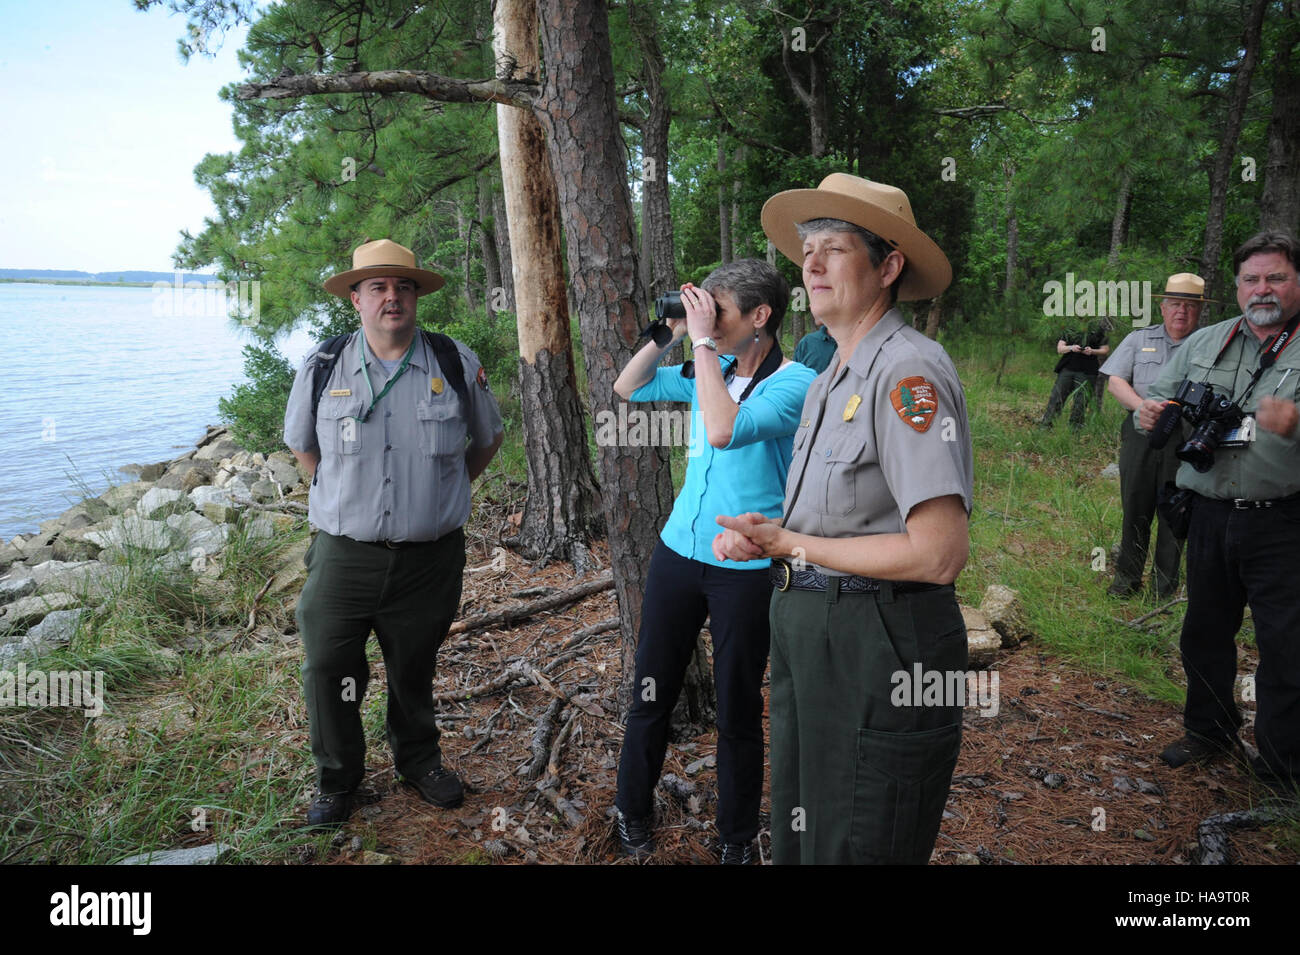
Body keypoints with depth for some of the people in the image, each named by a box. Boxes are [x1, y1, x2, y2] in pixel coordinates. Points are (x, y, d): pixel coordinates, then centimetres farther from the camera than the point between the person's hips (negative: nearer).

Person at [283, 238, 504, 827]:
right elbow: (300, 443, 16)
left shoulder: (457, 364, -2)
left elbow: (487, 439, 13)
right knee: (328, 671, 4)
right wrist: (340, 494, 11)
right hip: (343, 553, 0)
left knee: (414, 670, 16)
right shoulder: (323, 367, -1)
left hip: (430, 557, 0)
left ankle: (418, 761, 40)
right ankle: (337, 779, 28)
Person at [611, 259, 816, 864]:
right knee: (651, 693, 16)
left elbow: (724, 432, -31)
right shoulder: (711, 370, 4)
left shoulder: (795, 384, -14)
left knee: (738, 711, 10)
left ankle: (737, 838, 32)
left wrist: (703, 341, -22)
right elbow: (628, 387, 14)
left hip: (747, 569, -5)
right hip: (678, 550, 6)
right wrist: (669, 334, 0)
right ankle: (632, 812, 37)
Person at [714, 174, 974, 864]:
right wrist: (765, 533, -3)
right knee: (799, 838, 23)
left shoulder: (908, 371, -18)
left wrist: (787, 543, -16)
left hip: (879, 644, -9)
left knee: (856, 845, 7)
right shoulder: (829, 380, 13)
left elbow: (939, 553, -25)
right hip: (806, 628, 10)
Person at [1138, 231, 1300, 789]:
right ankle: (1209, 730, 37)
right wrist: (1149, 413, -6)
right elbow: (1159, 398, 16)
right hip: (1209, 515, 4)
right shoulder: (1204, 344, 10)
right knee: (1204, 631, 17)